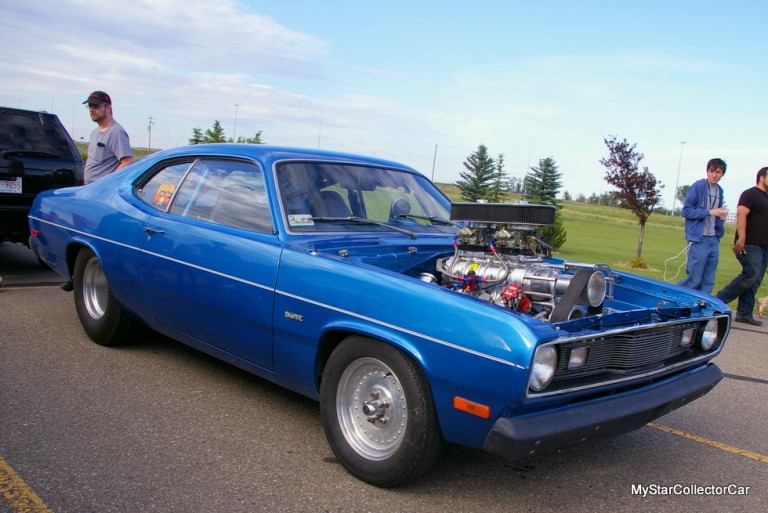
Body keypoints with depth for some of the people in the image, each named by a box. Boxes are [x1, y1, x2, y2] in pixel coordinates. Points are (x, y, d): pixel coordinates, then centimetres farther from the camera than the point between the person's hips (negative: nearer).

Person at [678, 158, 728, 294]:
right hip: (699, 239, -7)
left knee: (708, 282, 7)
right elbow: (686, 211, -10)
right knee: (694, 279, -6)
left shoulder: (720, 191, 14)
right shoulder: (698, 186, -6)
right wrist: (709, 212, -17)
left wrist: (722, 215, 4)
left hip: (714, 240, 7)